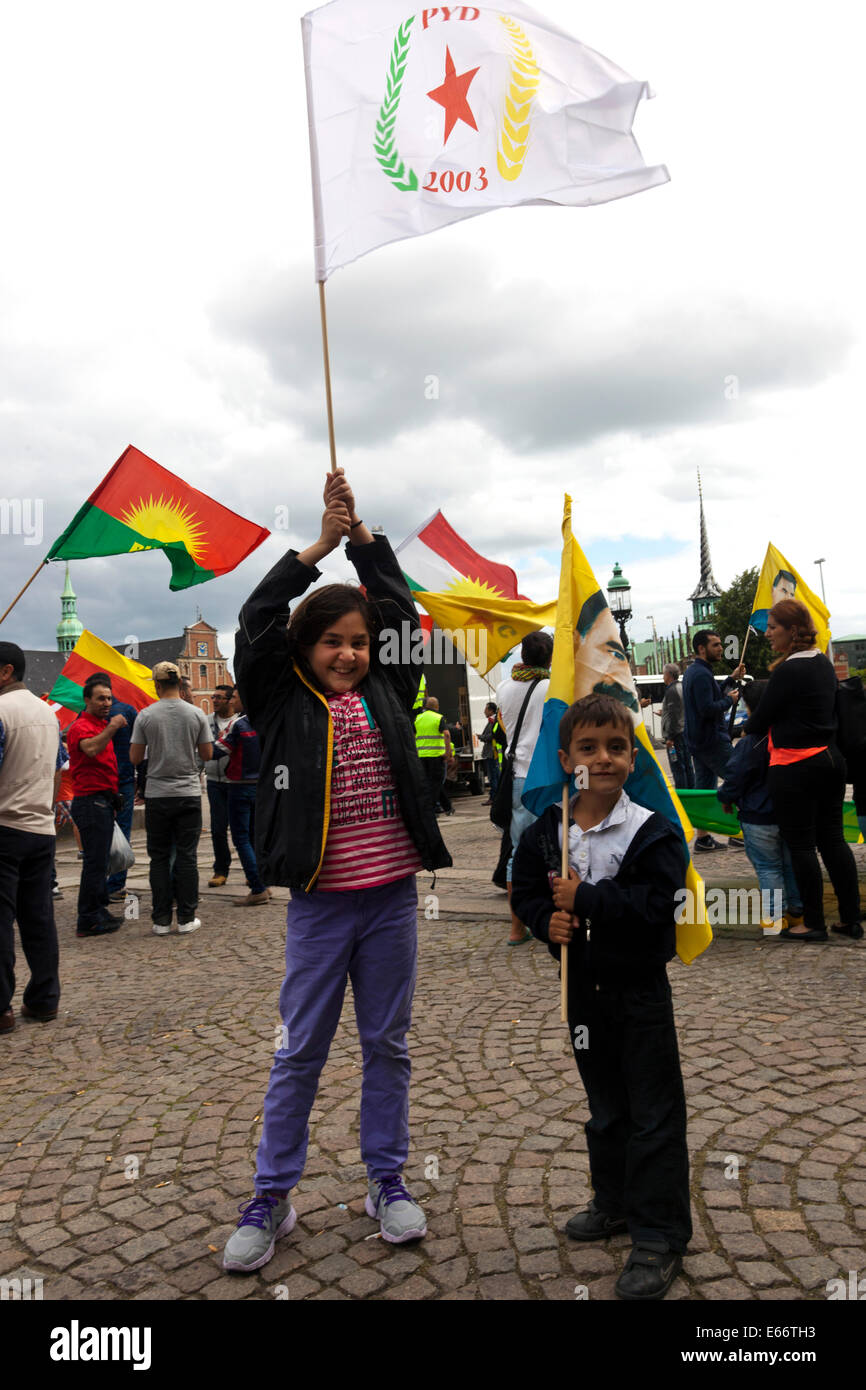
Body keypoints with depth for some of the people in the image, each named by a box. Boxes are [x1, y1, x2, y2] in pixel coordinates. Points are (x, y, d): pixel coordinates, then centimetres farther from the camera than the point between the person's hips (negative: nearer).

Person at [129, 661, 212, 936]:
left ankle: (161, 920, 10)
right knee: (187, 856, 5)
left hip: (157, 795, 0)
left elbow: (134, 758, -2)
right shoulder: (197, 714, -2)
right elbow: (207, 755, 2)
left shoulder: (146, 715, -5)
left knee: (159, 857, 8)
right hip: (189, 793, 0)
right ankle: (186, 918, 8)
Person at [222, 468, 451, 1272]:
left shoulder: (385, 694, 4)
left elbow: (402, 610, 5)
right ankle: (270, 1199, 26)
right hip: (319, 903, -2)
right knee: (300, 1051, 9)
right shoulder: (284, 702, -2)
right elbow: (257, 621, -10)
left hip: (392, 897, 3)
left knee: (387, 1044, 15)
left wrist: (361, 532, 1)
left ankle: (387, 1183, 32)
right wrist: (319, 545, -8)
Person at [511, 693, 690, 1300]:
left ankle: (661, 1236, 19)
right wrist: (547, 920, -15)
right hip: (583, 990, 4)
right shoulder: (545, 833, -3)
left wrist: (585, 899, -26)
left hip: (640, 990, -4)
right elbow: (526, 893, 5)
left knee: (655, 1113, 5)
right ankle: (616, 1203, 41)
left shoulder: (652, 832, -16)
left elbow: (656, 905, -24)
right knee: (605, 1107, 22)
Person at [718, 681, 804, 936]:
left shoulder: (750, 743, -20)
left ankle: (774, 916, 8)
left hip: (759, 817, -6)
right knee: (791, 862, 17)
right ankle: (797, 910, 25)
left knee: (767, 867, 5)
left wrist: (726, 799, 4)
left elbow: (735, 777, -15)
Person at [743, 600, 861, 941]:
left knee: (801, 845, 2)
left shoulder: (788, 670, -17)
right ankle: (851, 920, 18)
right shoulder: (824, 663, 9)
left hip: (794, 768, -8)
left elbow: (762, 717, -11)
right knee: (833, 839, 13)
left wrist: (747, 731, 11)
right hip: (829, 759, 9)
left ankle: (813, 924, 10)